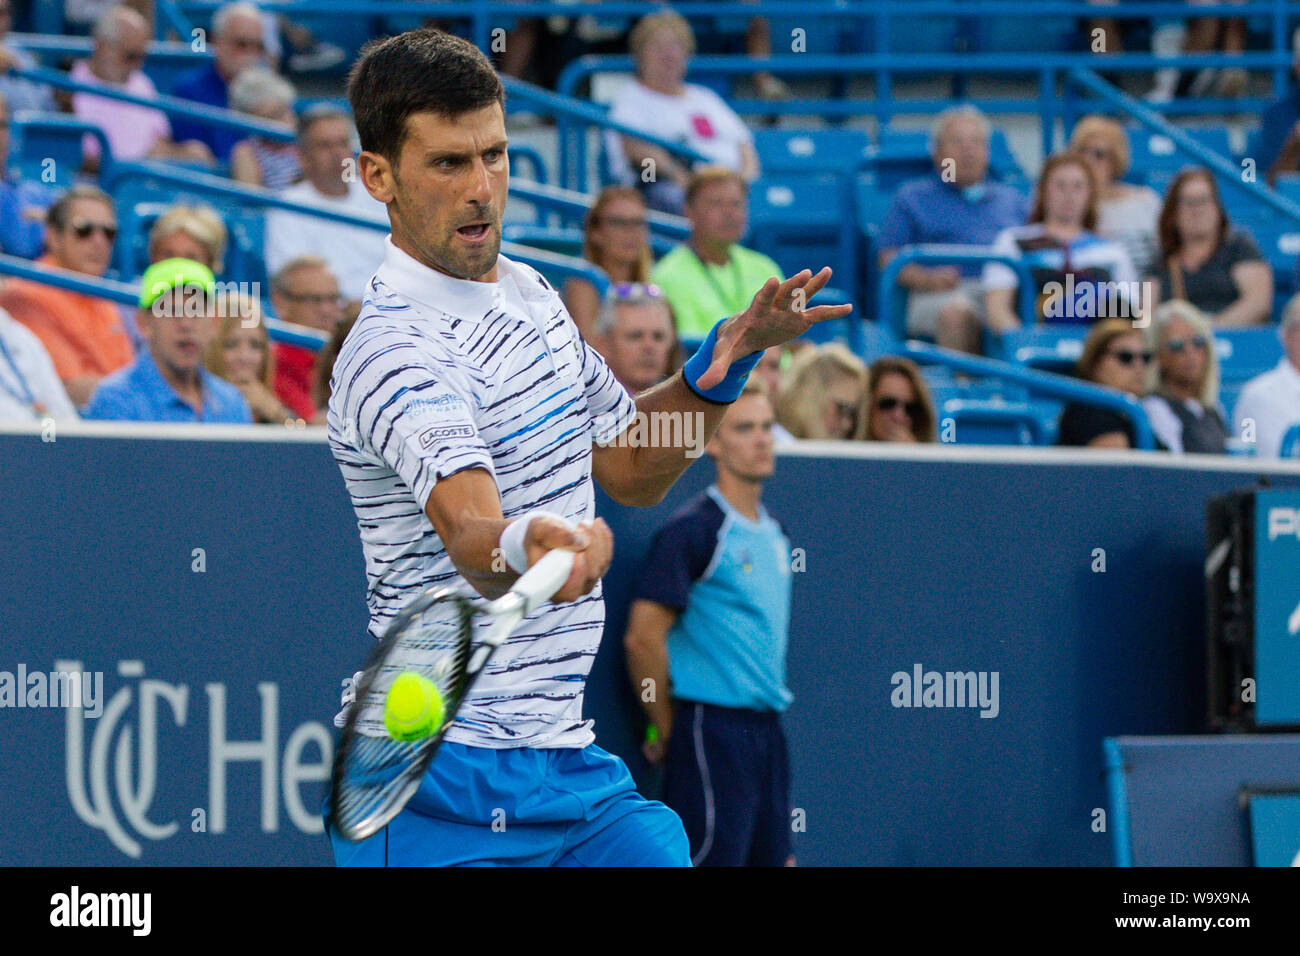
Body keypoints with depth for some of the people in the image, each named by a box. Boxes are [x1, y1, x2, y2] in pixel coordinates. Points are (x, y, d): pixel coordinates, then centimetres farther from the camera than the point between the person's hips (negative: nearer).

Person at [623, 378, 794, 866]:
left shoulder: (773, 532, 14)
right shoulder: (691, 531, -10)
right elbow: (643, 637, -13)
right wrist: (666, 730, -6)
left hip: (765, 729, 8)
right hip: (713, 730, -8)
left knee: (773, 856, 7)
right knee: (710, 857, -10)